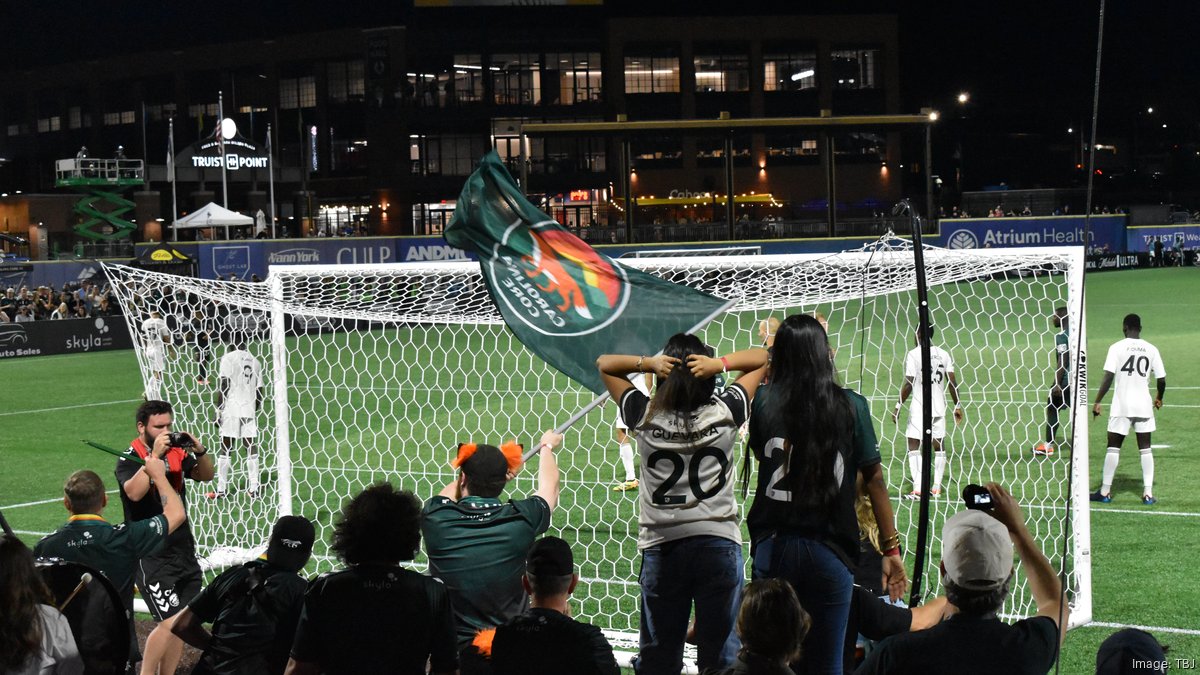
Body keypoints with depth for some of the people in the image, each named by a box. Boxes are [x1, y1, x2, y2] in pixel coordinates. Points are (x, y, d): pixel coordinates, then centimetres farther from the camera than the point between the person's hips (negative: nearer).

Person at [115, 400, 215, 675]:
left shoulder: (176, 453, 6)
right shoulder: (129, 460, -11)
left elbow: (206, 476, 13)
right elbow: (134, 492, -29)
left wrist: (200, 452, -6)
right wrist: (155, 455, -30)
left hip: (183, 550, 7)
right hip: (151, 557, -7)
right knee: (169, 621, -15)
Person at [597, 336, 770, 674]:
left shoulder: (645, 416, -5)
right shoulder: (725, 413, -6)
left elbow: (604, 363, 8)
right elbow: (762, 358, 5)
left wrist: (646, 363, -9)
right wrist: (720, 364, -11)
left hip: (661, 547, 0)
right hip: (719, 544, 0)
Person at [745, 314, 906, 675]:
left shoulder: (763, 401, -3)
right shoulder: (851, 406, -4)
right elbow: (874, 480, -1)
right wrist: (891, 549, 7)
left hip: (772, 547, 1)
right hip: (830, 551, -1)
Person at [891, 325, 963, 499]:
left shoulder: (913, 354, -8)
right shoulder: (943, 354, 6)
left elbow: (908, 384, -12)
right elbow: (952, 382, 5)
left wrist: (898, 406, -5)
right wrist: (957, 405, 14)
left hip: (919, 408, -5)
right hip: (939, 407, 5)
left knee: (913, 445, -2)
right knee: (938, 446, 12)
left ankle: (917, 489, -12)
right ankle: (937, 488, 12)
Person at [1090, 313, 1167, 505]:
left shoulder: (1117, 348, -6)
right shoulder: (1151, 349, 3)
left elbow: (1108, 377, -13)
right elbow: (1161, 379, 3)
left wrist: (1097, 402, -9)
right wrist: (1159, 398, 22)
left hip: (1121, 405, -2)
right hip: (1144, 405, 2)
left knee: (1113, 447, 6)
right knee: (1145, 448, 8)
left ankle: (1105, 491, 8)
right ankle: (1148, 493, 3)